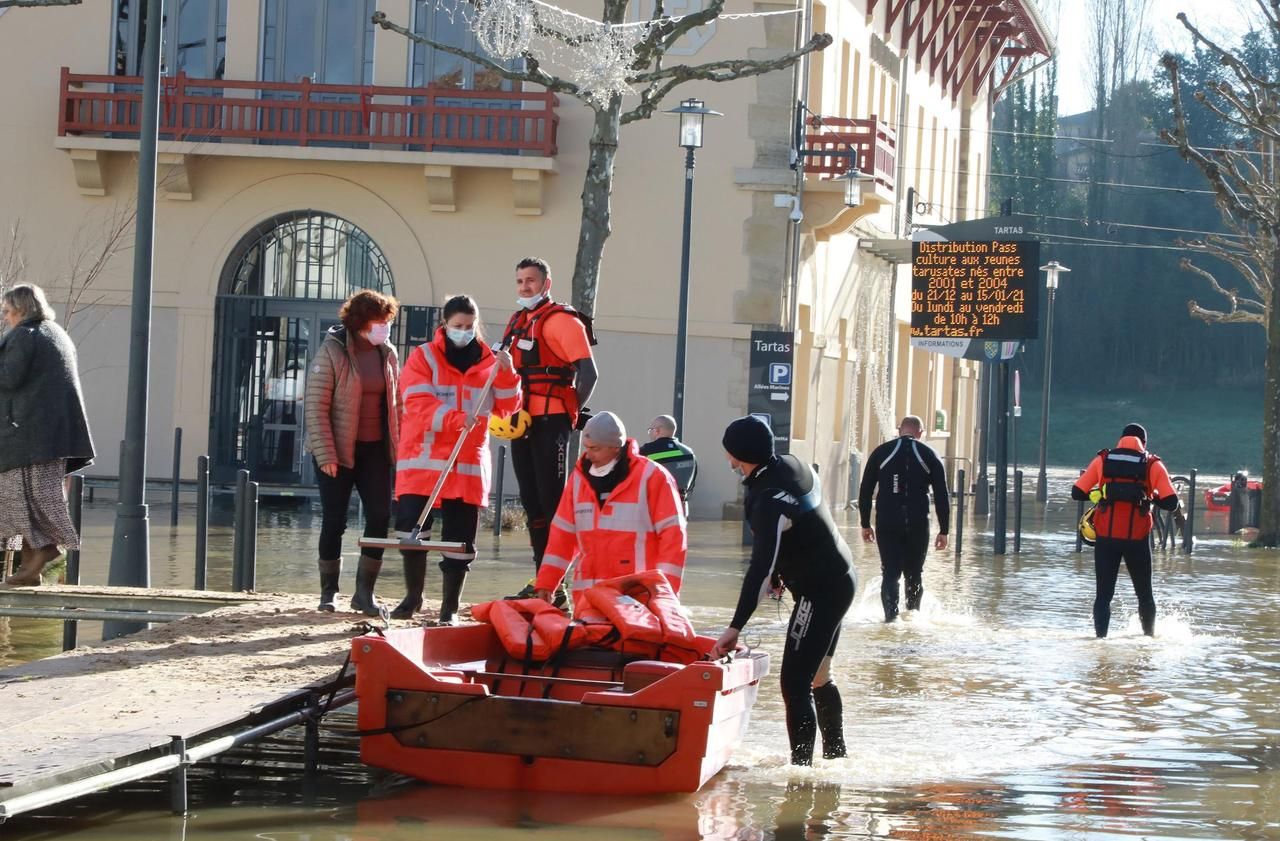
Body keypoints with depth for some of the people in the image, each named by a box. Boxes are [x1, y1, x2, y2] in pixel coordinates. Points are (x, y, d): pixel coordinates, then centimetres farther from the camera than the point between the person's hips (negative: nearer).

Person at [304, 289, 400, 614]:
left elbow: (396, 403, 12)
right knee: (334, 521, 1)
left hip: (375, 450, 4)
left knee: (380, 517, -3)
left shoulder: (387, 354, 6)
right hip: (338, 452, -4)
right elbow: (315, 406, -11)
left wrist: (399, 447, 5)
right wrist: (325, 454, -16)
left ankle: (364, 593, 5)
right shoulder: (332, 352, -8)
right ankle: (329, 593, 14)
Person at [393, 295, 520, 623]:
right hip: (422, 462, -2)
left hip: (469, 466, 2)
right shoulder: (423, 358, 0)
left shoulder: (488, 361, 9)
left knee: (460, 541, 2)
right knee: (411, 531, -2)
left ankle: (449, 608, 10)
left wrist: (506, 373, -10)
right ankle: (413, 597, 18)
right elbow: (419, 404, -12)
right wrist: (456, 418, -27)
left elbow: (506, 408, 7)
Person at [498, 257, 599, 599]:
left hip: (550, 423, -9)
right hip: (522, 423, 9)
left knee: (552, 502, -9)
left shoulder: (561, 321, -9)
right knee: (531, 502, 11)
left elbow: (588, 372, -15)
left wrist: (573, 413, -10)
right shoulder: (517, 322, 17)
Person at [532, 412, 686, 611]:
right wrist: (546, 583, 8)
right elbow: (563, 534, 15)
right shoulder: (579, 478, 13)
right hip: (588, 593, 5)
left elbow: (673, 533, -5)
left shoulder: (651, 477, -3)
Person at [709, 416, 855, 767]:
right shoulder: (793, 465, 1)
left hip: (819, 591, -10)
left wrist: (735, 627, -35)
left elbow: (761, 568, -32)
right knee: (818, 677, 23)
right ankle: (836, 754, 35)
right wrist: (783, 571, 24)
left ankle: (800, 766, -13)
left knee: (795, 685, -12)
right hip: (841, 580, 10)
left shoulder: (770, 502, -26)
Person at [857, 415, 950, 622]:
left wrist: (865, 524, 12)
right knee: (914, 574, 12)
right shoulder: (930, 456, 3)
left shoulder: (881, 452, 5)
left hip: (886, 525, 0)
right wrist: (943, 531, 5)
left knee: (890, 573, 2)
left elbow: (865, 490, 6)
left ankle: (891, 616, -8)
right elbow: (942, 496, 1)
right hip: (918, 525, 0)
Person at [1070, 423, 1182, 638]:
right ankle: (1150, 636, 24)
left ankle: (1100, 637, -8)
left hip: (1105, 537, 0)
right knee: (1144, 594, 18)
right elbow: (1171, 503, -6)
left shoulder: (1103, 460, 5)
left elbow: (1077, 492, 2)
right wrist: (1151, 497, 14)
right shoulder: (1152, 465, 1)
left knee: (1103, 594, 5)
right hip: (1137, 538, 0)